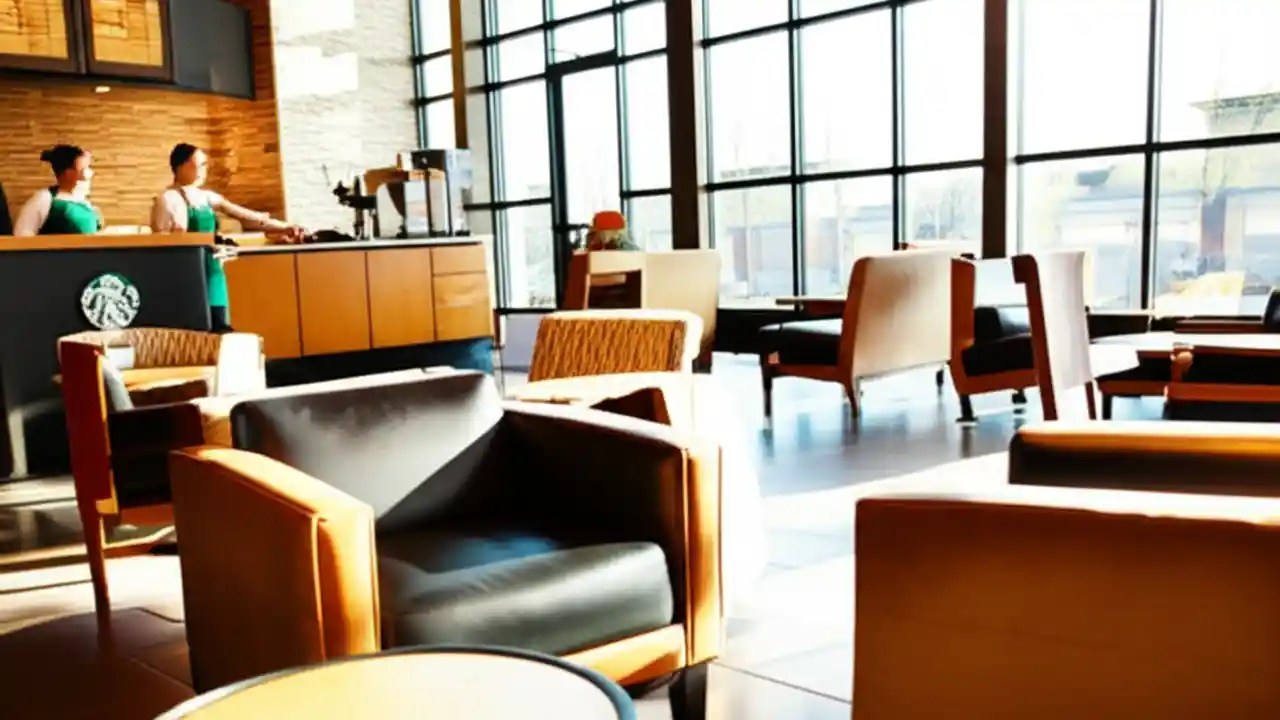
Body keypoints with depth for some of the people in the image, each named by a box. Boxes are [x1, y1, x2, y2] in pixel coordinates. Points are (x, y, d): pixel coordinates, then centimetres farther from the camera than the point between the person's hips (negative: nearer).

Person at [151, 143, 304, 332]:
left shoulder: (206, 197, 14)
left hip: (212, 273, 7)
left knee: (221, 329, 4)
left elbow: (243, 214, 12)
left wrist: (283, 227, 7)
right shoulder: (168, 199, -6)